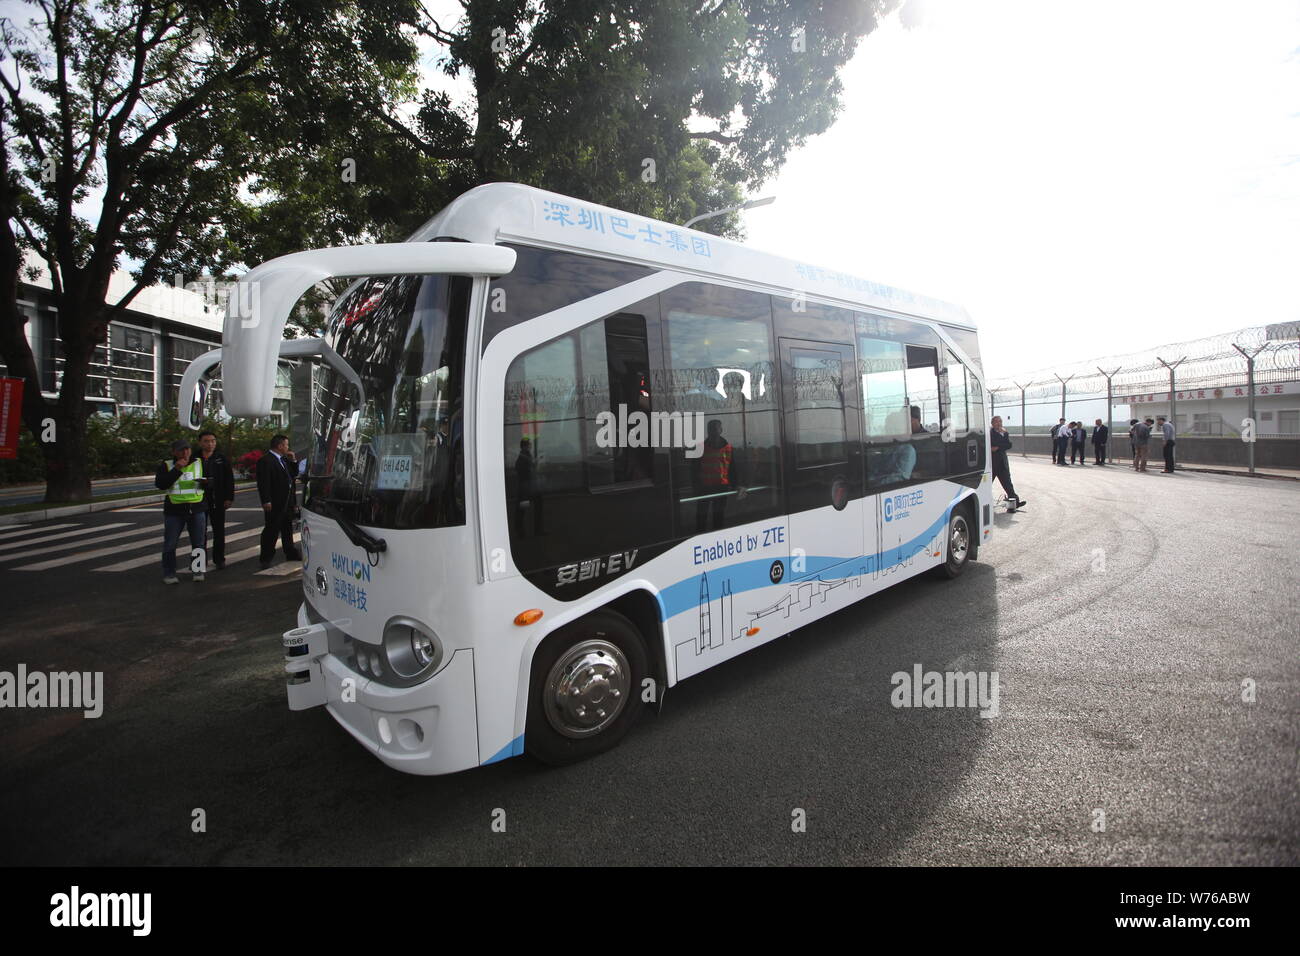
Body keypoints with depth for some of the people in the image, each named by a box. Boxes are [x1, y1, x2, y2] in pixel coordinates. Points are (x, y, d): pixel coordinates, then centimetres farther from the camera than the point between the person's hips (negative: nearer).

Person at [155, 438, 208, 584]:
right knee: (170, 543, 1)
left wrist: (204, 482, -8)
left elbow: (209, 481, 15)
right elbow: (160, 484, -14)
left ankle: (198, 570, 16)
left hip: (197, 509, 1)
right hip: (174, 510, -1)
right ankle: (169, 573, 12)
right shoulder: (166, 466, 0)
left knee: (198, 542, 4)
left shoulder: (199, 463, 6)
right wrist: (177, 469, -20)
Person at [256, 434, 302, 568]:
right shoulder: (265, 460, -13)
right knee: (272, 530, -3)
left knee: (287, 528, 19)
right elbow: (263, 482, -19)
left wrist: (293, 461, 6)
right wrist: (266, 501, -24)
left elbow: (294, 474, 20)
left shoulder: (284, 459, 14)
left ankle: (291, 553, 30)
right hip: (275, 503, -9)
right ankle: (265, 559, 4)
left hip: (288, 502, 9)